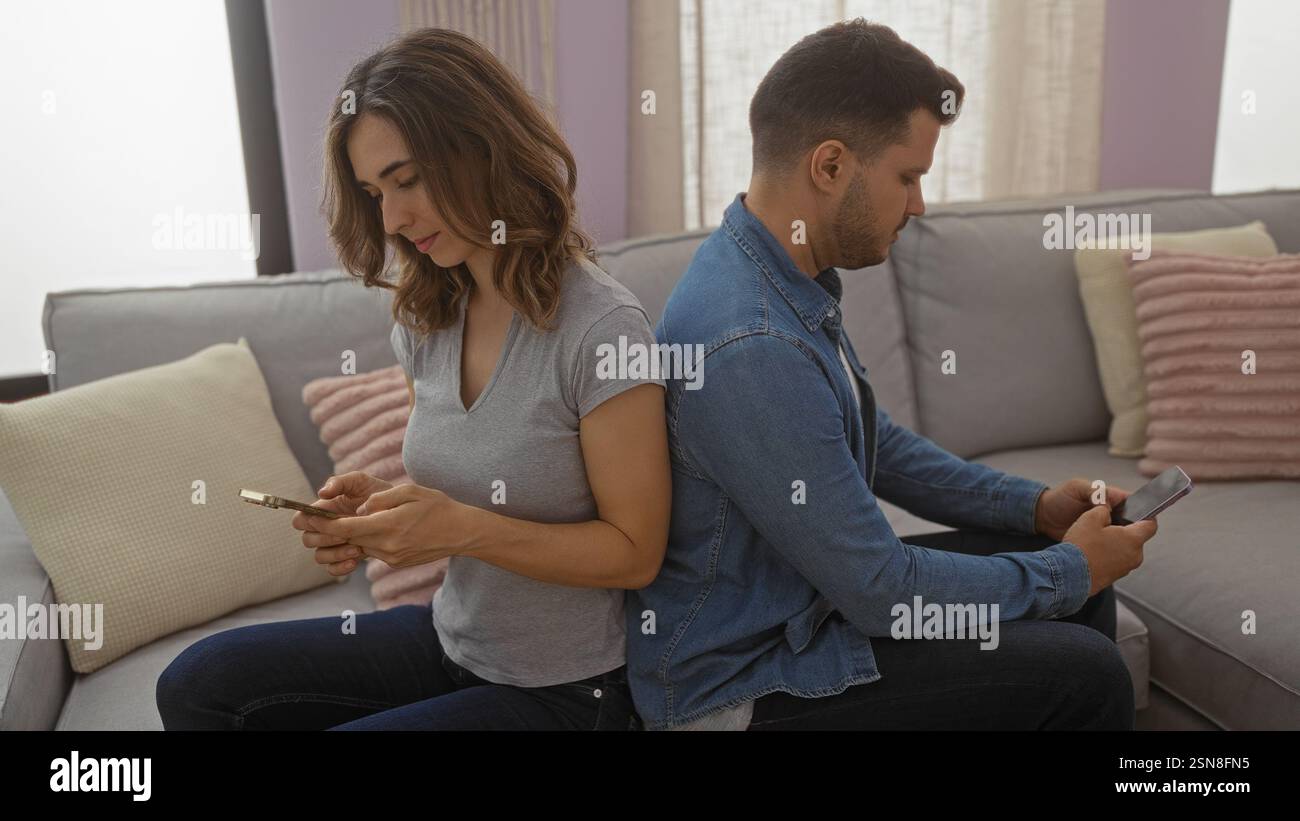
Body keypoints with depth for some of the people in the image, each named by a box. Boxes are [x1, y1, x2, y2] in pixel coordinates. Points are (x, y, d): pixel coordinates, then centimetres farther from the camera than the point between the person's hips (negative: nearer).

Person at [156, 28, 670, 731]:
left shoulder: (600, 328, -23)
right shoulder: (424, 321, 0)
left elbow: (634, 553, -18)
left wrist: (463, 529, -28)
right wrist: (377, 508, -12)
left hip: (562, 691, -6)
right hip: (449, 640, 6)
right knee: (197, 684, -3)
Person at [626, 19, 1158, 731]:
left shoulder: (795, 280, -1)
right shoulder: (752, 349, -32)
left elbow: (878, 444, 13)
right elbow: (881, 592, -25)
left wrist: (1035, 505, 5)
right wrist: (1071, 571, -10)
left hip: (800, 585, 9)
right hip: (738, 685, -9)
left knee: (1072, 571, 11)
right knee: (1082, 675, -11)